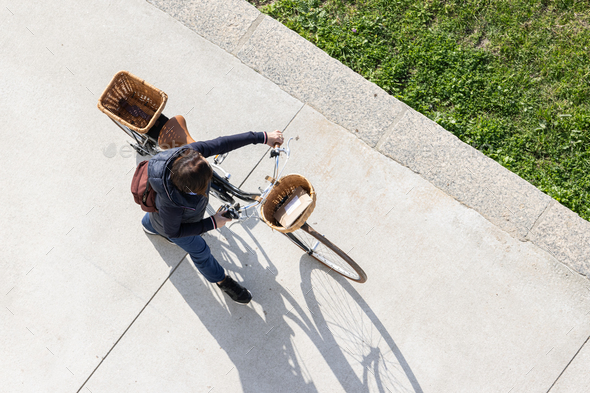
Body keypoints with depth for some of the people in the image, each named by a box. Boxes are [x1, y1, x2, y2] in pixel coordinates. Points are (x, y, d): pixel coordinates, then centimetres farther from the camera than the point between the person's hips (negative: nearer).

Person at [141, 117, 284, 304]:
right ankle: (221, 280, 53)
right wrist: (212, 223, -28)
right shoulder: (172, 203, -51)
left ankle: (149, 225, 80)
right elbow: (173, 232, -31)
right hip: (175, 224, -5)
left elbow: (222, 143, -32)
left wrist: (263, 137, -28)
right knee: (200, 251, 22)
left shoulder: (189, 152, -41)